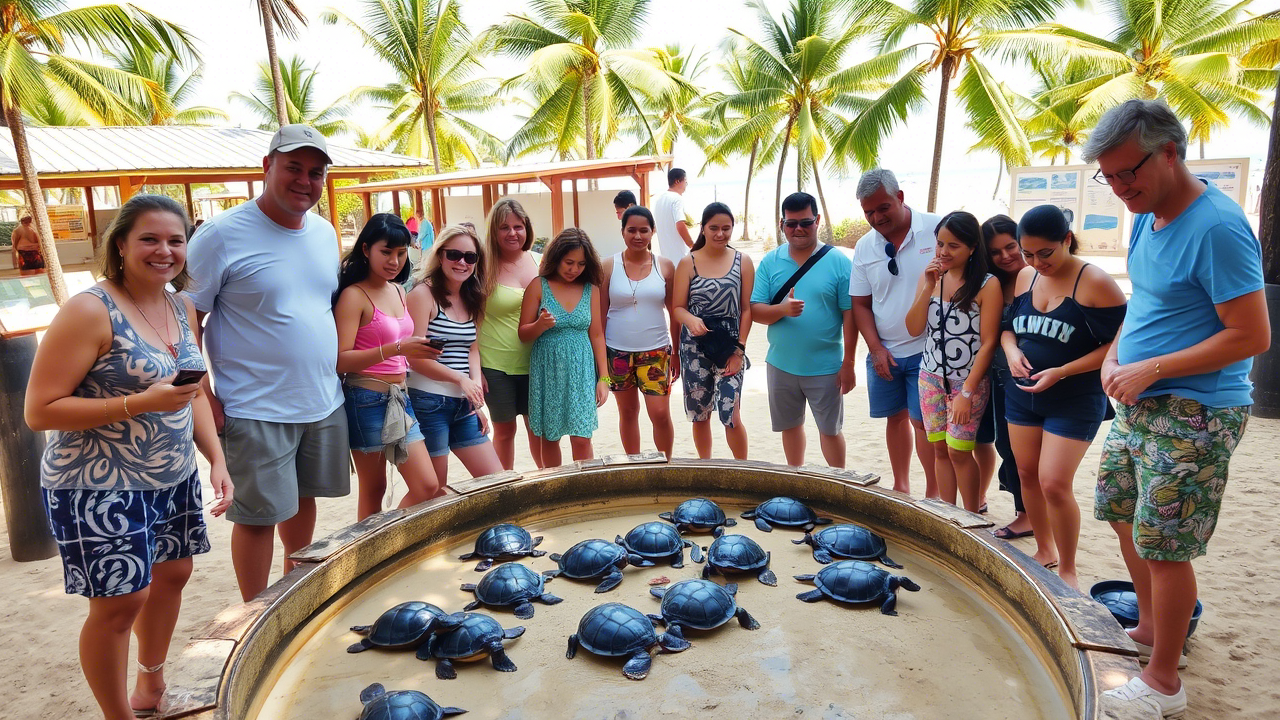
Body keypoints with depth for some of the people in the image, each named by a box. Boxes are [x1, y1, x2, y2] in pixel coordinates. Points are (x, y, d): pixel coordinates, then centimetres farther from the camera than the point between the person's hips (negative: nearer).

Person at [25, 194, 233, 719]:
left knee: (173, 573, 19)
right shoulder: (90, 311, -16)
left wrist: (218, 460, 3)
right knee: (120, 602, 1)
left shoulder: (181, 307, 5)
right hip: (100, 489, -7)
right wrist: (141, 402, -26)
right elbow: (40, 411, -17)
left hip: (174, 479, 7)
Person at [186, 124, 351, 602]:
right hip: (256, 411, -6)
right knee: (259, 514, 3)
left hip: (323, 402, 7)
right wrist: (203, 397, -15)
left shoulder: (325, 232, 8)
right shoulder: (222, 234, -12)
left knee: (304, 497, 19)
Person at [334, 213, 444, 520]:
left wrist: (418, 350, 6)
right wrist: (396, 349, -29)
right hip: (367, 400, -7)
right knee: (373, 490, 6)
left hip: (400, 399, 7)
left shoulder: (398, 291, 11)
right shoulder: (354, 295, -10)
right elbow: (341, 360, -20)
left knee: (428, 486, 5)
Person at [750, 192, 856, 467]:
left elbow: (850, 315, -8)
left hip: (825, 367, -3)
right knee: (790, 426, 18)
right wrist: (782, 309, -23)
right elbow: (755, 311, -3)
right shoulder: (770, 262, 1)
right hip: (781, 365, 3)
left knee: (830, 429, 9)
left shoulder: (838, 261, -7)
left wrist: (848, 364, -9)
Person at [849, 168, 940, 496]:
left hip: (927, 349, -4)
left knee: (922, 420, -5)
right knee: (895, 417, 13)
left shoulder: (938, 229, -9)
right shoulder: (865, 247, 4)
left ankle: (934, 493, 11)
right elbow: (861, 303, 8)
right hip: (884, 352, 4)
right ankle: (901, 487, 28)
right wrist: (876, 349, 0)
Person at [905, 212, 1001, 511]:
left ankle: (971, 518, 17)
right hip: (931, 377, 4)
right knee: (940, 448, 9)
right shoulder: (930, 276, 2)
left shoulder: (987, 284, -12)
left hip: (969, 382, -4)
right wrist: (928, 287, -15)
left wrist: (967, 392, -15)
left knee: (958, 451, -2)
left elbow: (988, 342, -12)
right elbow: (914, 329, -3)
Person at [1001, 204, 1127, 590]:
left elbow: (1117, 345, -14)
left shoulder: (1095, 283, -14)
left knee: (1054, 483, -9)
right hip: (1022, 394, 6)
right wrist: (1011, 349, -7)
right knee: (1027, 474, 12)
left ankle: (1067, 569, 11)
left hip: (1074, 401, -6)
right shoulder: (1023, 278, 4)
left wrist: (1060, 372, -21)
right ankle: (1044, 551, 31)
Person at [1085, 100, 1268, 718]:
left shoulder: (1216, 227, -20)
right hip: (1140, 406, 9)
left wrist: (1152, 369, -21)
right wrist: (1115, 355, 3)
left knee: (1164, 547, -1)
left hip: (1193, 416, -9)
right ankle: (1151, 627, 40)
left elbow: (1252, 336, -21)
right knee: (1123, 514, 19)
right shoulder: (1147, 216, 8)